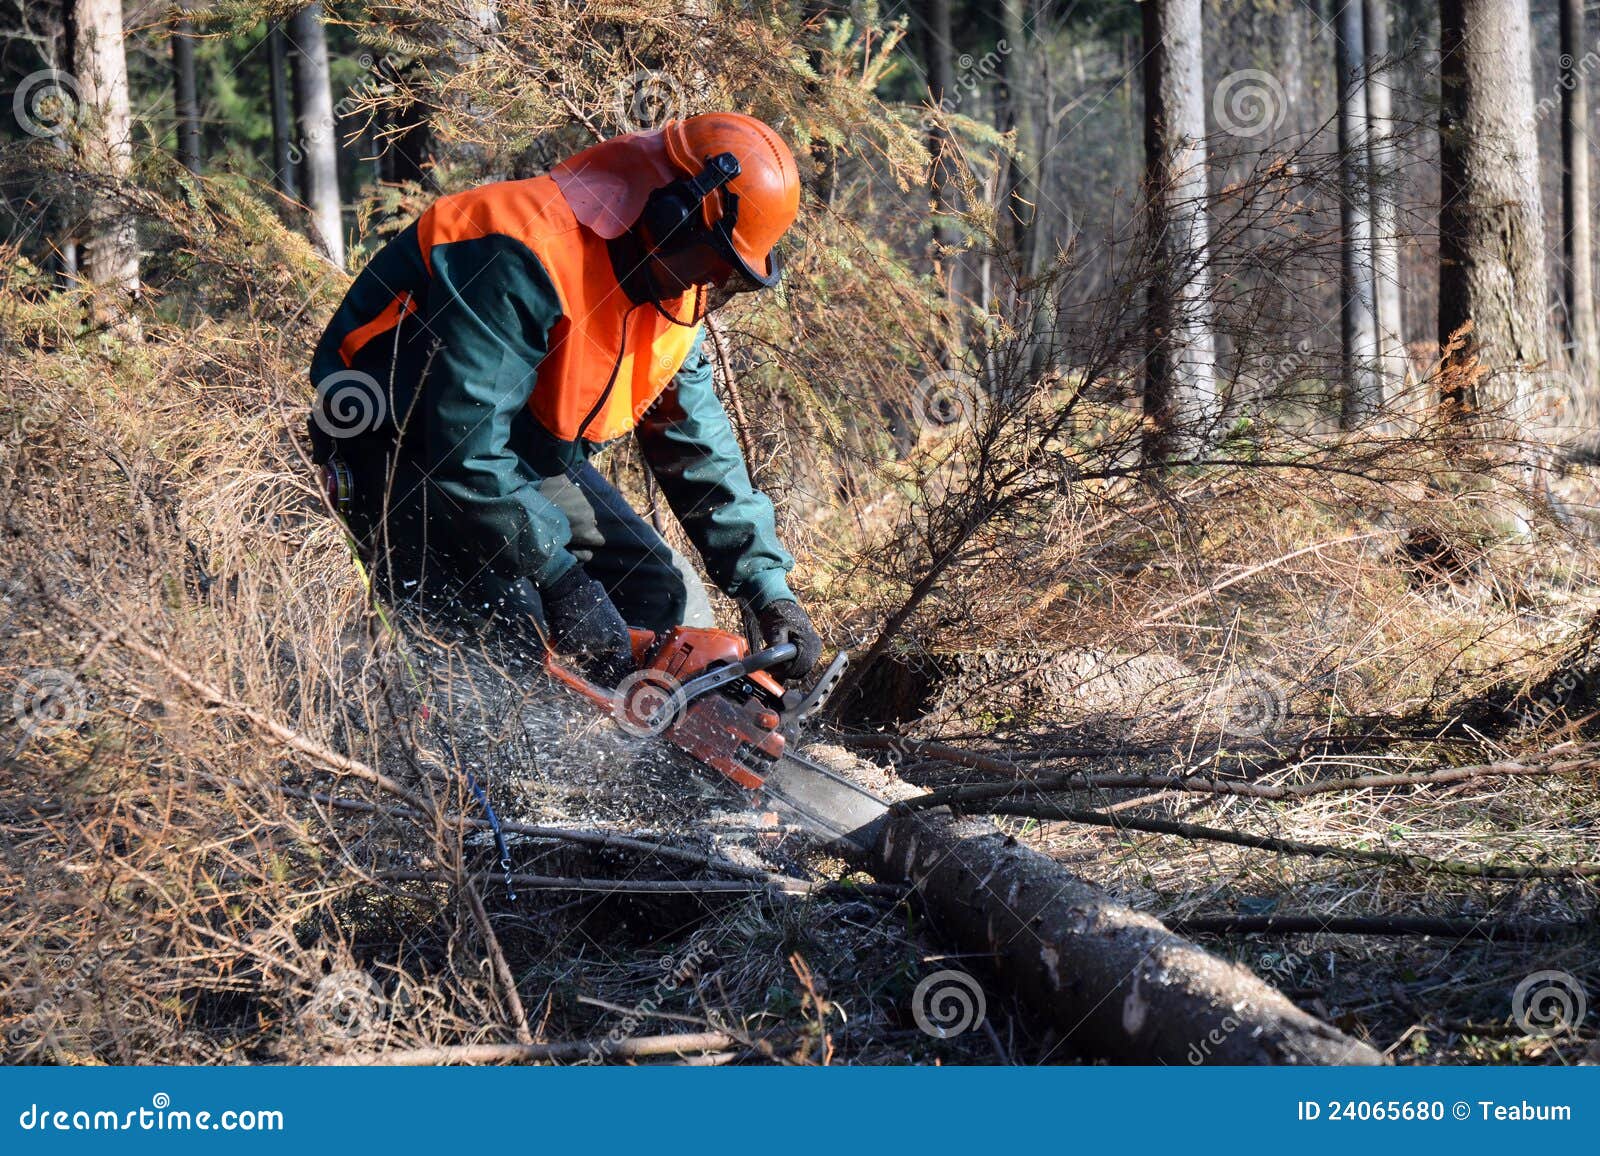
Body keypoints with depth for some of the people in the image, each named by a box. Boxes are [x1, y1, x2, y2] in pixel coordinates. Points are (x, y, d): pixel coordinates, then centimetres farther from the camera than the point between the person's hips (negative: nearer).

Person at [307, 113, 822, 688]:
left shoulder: (674, 297, -2)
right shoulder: (522, 257, -32)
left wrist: (769, 590, -1)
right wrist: (566, 583, -30)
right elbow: (466, 451, -34)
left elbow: (699, 450, 6)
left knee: (666, 596, 2)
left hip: (534, 460, 9)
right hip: (404, 461, -9)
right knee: (509, 622, -28)